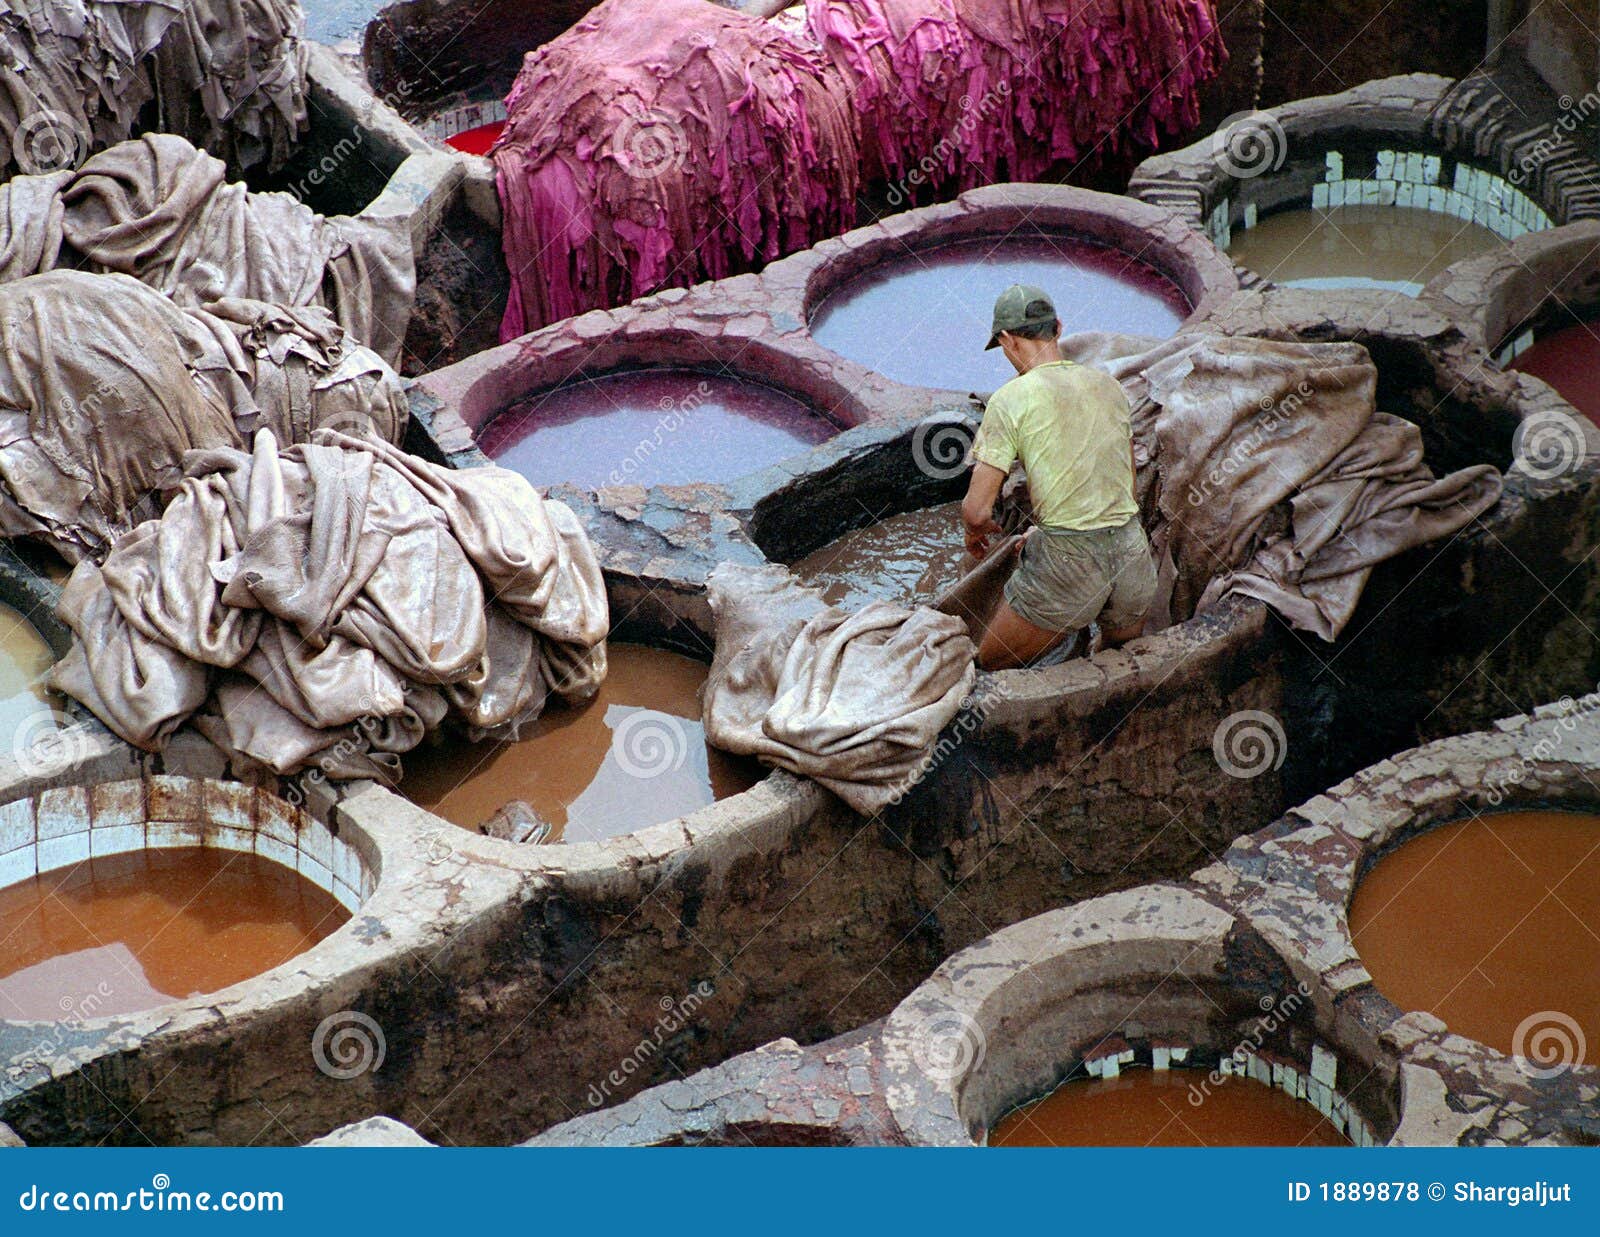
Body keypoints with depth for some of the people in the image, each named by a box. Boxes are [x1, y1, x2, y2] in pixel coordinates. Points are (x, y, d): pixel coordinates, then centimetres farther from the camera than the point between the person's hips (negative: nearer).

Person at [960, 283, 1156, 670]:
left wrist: (976, 531, 15)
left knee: (991, 668, 13)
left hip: (1067, 565, -5)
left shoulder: (1012, 399, -7)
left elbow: (976, 511, -10)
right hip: (1132, 555, 5)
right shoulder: (1109, 384, 12)